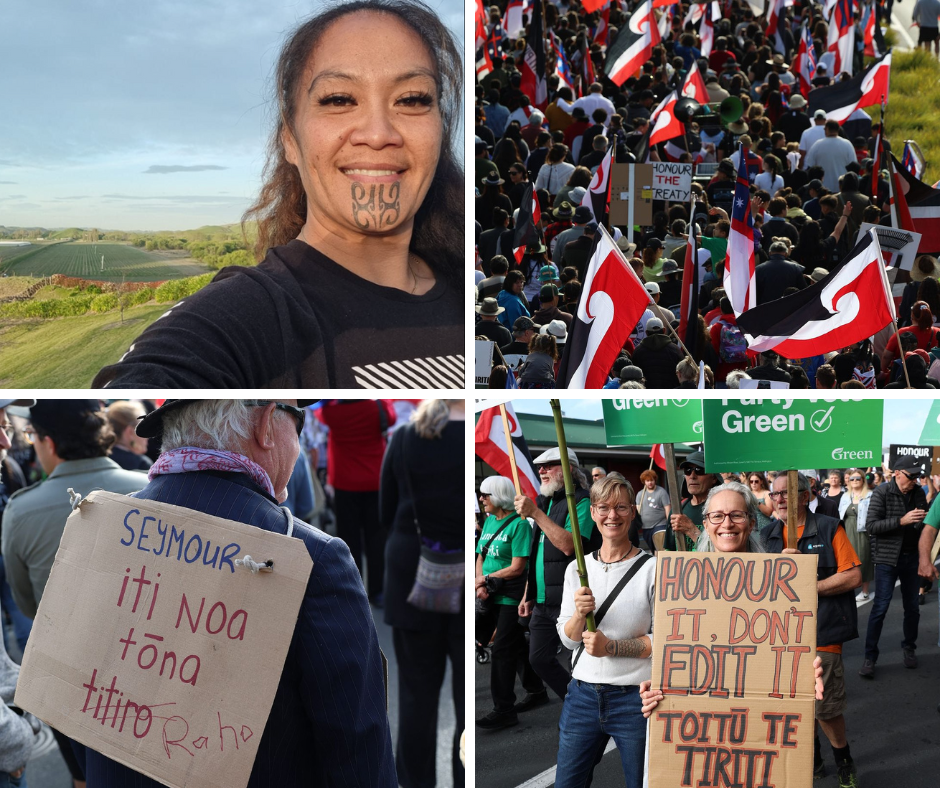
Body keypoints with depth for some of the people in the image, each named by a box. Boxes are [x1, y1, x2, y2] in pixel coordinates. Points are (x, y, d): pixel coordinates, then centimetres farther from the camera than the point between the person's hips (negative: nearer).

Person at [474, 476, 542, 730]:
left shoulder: (519, 524, -12)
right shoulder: (489, 521, 12)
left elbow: (517, 568, -16)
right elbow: (481, 558, 13)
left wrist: (485, 579, -11)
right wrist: (481, 584, -5)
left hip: (511, 597, -7)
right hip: (491, 596, 7)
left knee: (503, 651, -7)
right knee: (518, 647, 15)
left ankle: (504, 710, -4)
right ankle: (536, 691, 29)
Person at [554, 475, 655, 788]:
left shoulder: (652, 568, -6)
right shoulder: (577, 569, 7)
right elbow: (568, 639, 7)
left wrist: (612, 646, -19)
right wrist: (580, 613, -13)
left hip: (635, 696, -4)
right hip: (583, 694, 4)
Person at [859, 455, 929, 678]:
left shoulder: (919, 493, 5)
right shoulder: (881, 494, -9)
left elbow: (925, 524, 16)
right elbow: (871, 526, -15)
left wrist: (923, 520, -8)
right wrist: (901, 520, -24)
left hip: (911, 558, 4)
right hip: (887, 557, -4)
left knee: (912, 607, 10)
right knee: (880, 608, -5)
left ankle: (909, 648, 29)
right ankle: (870, 657, 2)